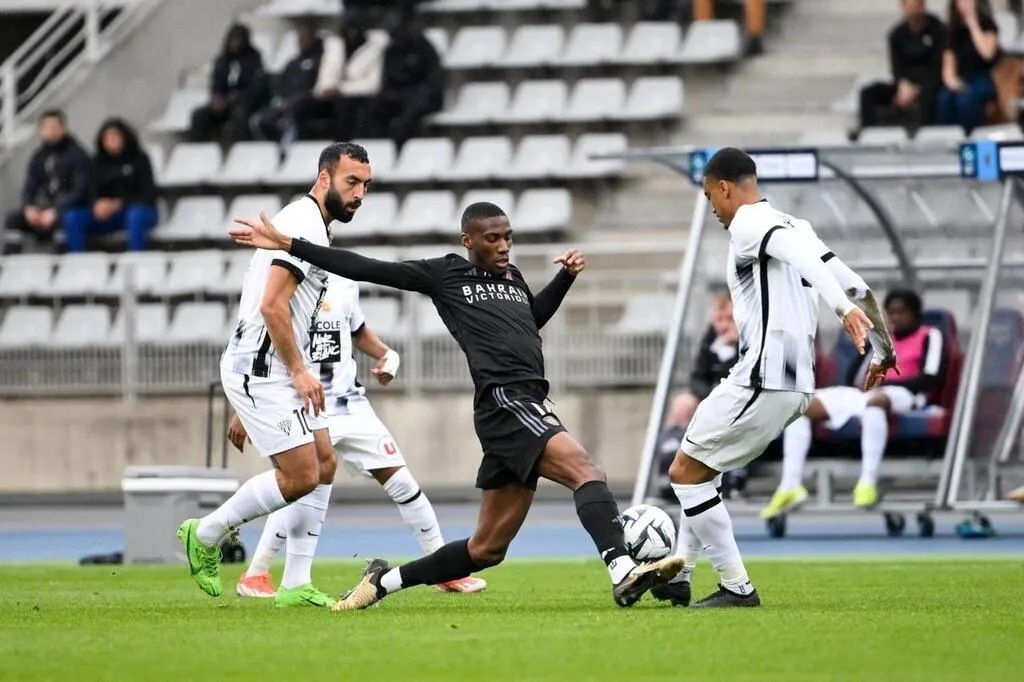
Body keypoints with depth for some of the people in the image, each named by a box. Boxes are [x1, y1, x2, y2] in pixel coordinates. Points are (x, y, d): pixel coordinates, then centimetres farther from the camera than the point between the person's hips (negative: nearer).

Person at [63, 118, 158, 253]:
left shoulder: (139, 159, -4)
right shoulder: (98, 162, 7)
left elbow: (148, 195, -8)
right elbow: (92, 192, 5)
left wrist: (118, 204, -22)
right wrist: (98, 205, -20)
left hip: (138, 209, -3)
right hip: (109, 214, 3)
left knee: (135, 215, -41)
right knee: (72, 218, -20)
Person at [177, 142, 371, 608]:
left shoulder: (309, 225, 19)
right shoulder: (305, 225, -14)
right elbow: (272, 306, -23)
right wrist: (300, 371, -17)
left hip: (275, 370, 11)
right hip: (261, 370, -11)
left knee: (325, 464, 9)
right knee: (302, 476, -11)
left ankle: (296, 584, 11)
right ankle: (206, 534, 5)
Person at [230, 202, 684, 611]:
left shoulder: (512, 277, 22)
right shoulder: (445, 274, 4)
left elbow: (535, 317, 44)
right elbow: (364, 269, 5)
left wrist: (566, 277, 27)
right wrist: (288, 246, 3)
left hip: (529, 406, 8)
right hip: (505, 402, -8)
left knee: (486, 549, 12)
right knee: (586, 472, -28)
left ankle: (385, 581, 24)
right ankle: (623, 573, -45)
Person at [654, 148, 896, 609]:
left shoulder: (748, 224, -8)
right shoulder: (791, 225, 19)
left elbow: (799, 252, -28)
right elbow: (852, 283, 17)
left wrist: (842, 308, -42)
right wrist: (880, 349, 23)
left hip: (761, 380, -10)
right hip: (797, 385, 10)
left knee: (686, 473, -1)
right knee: (699, 470, 22)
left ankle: (737, 587, -1)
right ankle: (678, 577, 23)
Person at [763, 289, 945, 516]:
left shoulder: (929, 336, 10)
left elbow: (931, 379, -6)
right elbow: (854, 377, 22)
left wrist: (885, 383, -11)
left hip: (902, 394, -7)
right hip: (862, 393, 7)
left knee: (875, 401, -45)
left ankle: (868, 483, -50)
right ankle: (790, 486, -26)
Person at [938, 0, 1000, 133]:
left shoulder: (987, 25, -2)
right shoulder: (954, 29, 11)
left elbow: (987, 53, -20)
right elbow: (948, 60, 7)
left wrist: (973, 23, -15)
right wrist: (950, 78, -16)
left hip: (984, 81, -4)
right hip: (960, 82, 4)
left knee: (966, 97, -37)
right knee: (945, 98, -32)